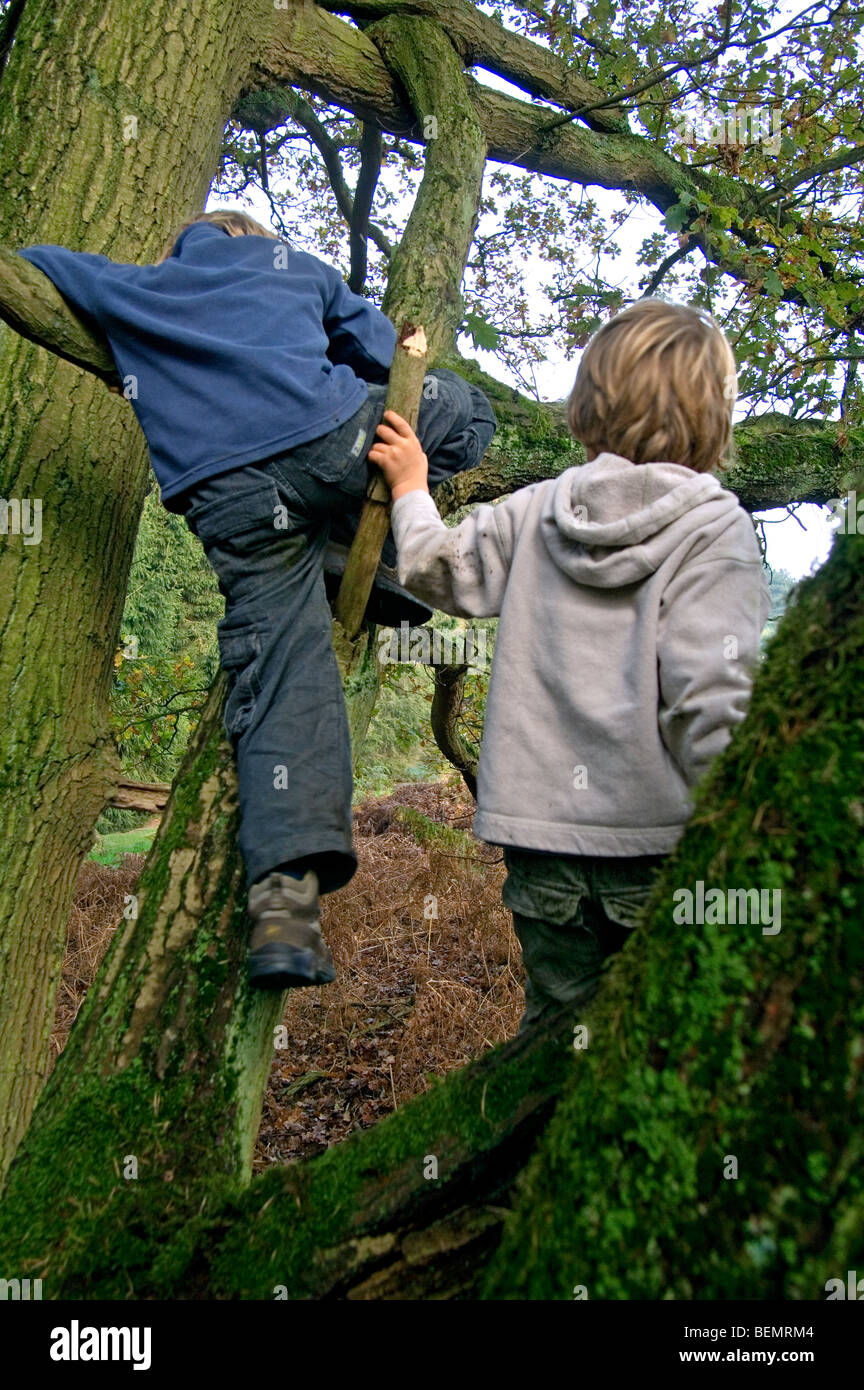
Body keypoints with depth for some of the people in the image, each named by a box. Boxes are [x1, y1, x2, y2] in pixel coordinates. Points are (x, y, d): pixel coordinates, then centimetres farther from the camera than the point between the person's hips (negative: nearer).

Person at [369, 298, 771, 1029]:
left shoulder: (536, 511, 4)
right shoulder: (715, 529, -6)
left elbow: (437, 569, 17)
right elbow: (709, 697, -14)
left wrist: (411, 488, 34)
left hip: (544, 831, 4)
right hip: (655, 841, -3)